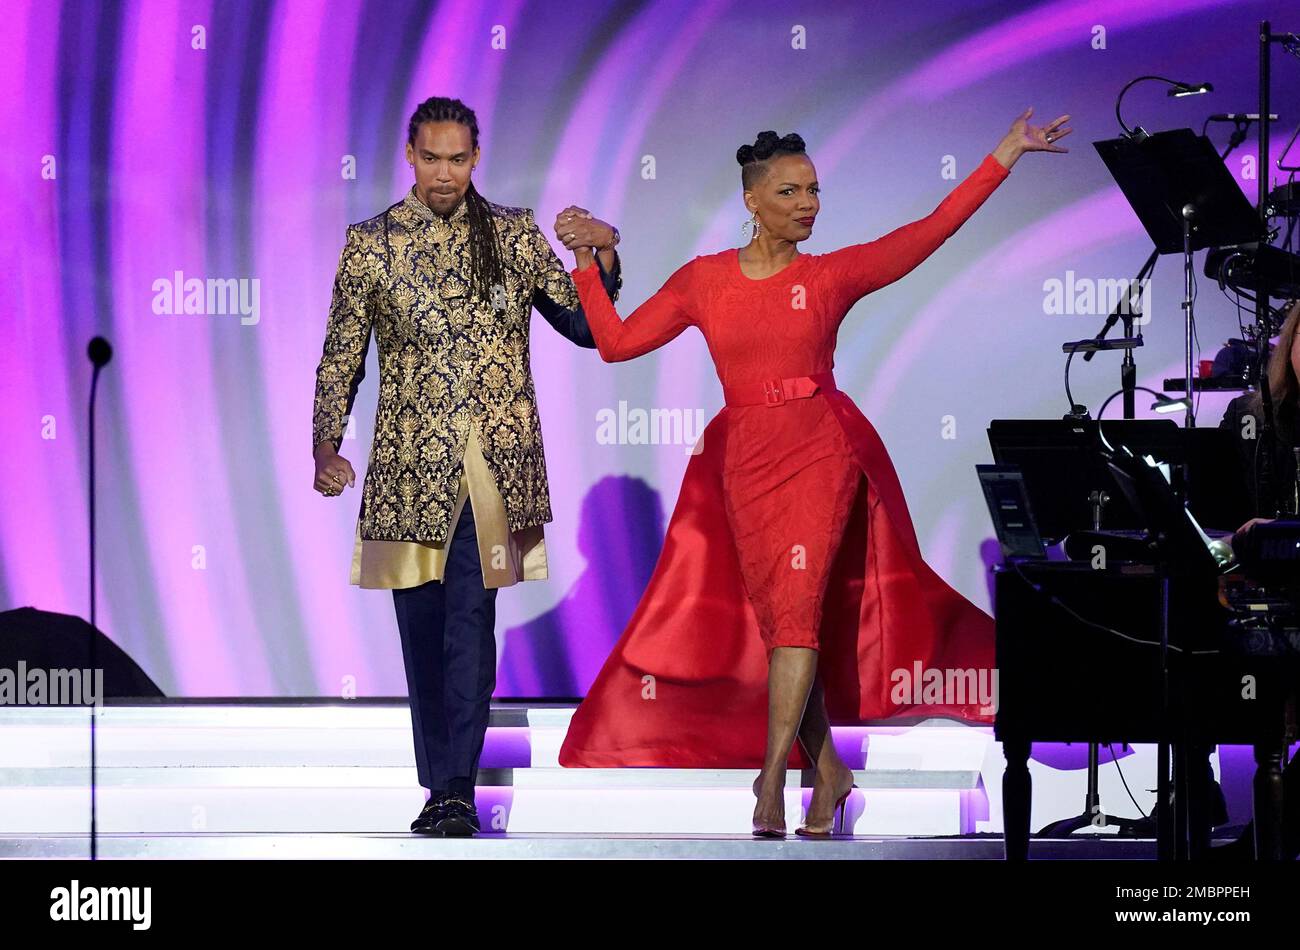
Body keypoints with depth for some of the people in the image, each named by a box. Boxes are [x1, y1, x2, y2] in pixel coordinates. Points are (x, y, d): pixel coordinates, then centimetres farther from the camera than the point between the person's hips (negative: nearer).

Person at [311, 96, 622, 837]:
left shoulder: (515, 236, 6)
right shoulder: (371, 244, 5)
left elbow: (588, 328, 11)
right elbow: (341, 359, 6)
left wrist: (603, 259, -6)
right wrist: (326, 447, -6)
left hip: (494, 465, -1)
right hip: (411, 465, 1)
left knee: (470, 624, -10)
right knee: (422, 628, 8)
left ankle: (457, 789, -11)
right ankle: (441, 788, 19)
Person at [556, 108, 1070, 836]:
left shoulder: (831, 275, 3)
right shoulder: (704, 280, 7)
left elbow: (930, 232, -2)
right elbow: (617, 341, 8)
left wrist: (1006, 154, -4)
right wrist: (585, 261, 5)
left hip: (821, 448, -2)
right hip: (744, 462, 3)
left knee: (796, 609, -15)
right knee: (776, 617, 5)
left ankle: (772, 777, -17)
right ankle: (828, 771, 16)